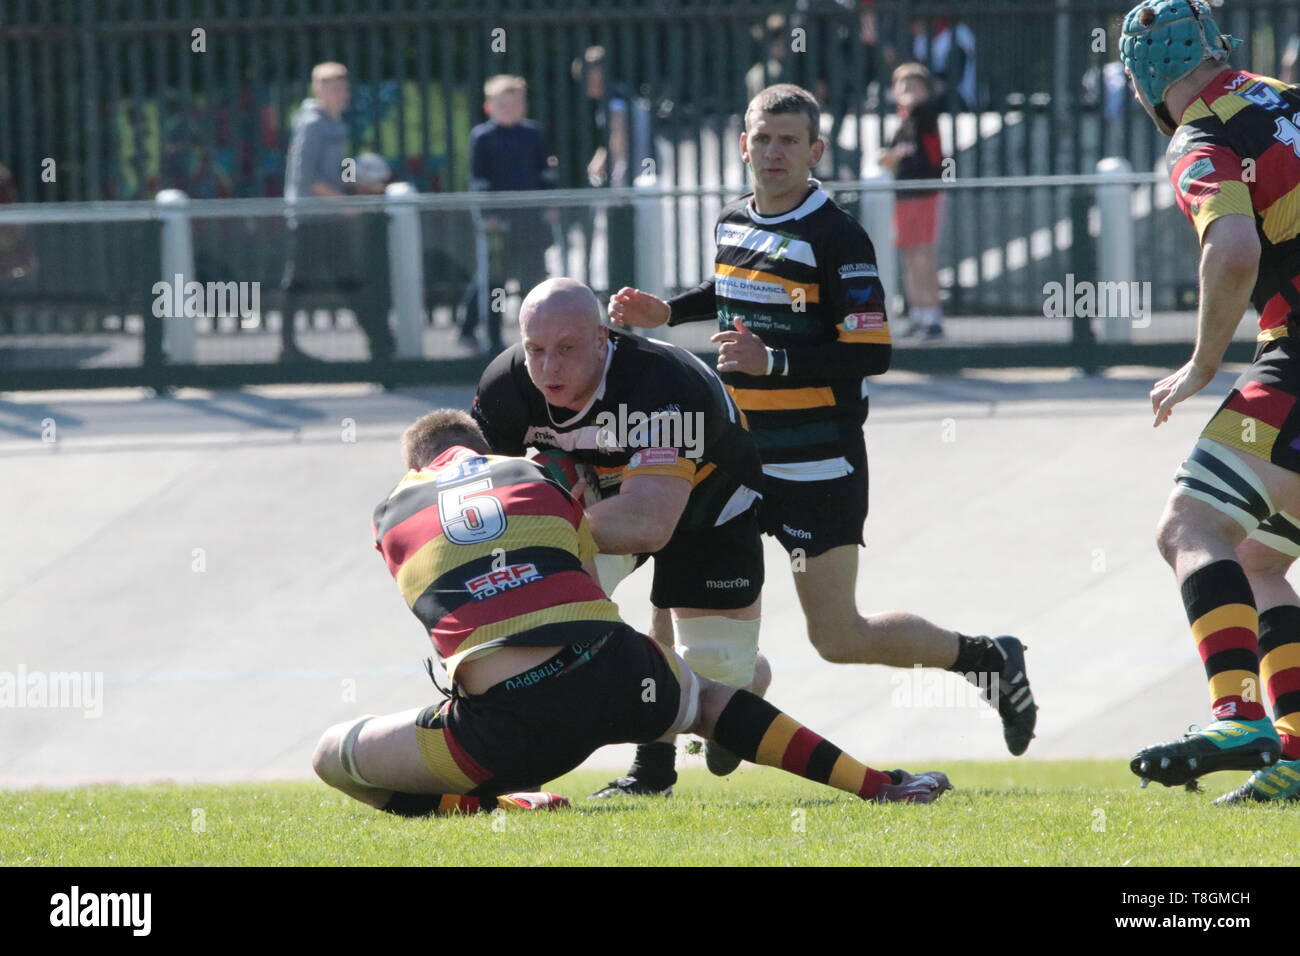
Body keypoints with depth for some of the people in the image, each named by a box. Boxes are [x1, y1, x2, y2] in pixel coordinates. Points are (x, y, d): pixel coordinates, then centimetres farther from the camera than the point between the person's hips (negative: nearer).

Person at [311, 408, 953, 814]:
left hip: (507, 722, -3)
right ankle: (874, 785, 24)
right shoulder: (535, 476, 20)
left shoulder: (391, 514, 18)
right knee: (712, 701, 36)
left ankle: (496, 804, -7)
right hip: (615, 680, 3)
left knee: (333, 756, 12)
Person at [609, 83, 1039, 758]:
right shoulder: (732, 223, 9)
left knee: (838, 639, -6)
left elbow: (872, 353, -20)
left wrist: (773, 361, -25)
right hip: (738, 453, 7)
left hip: (819, 466, -7)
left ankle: (987, 661, 11)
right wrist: (664, 313, 18)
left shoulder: (837, 238, -14)